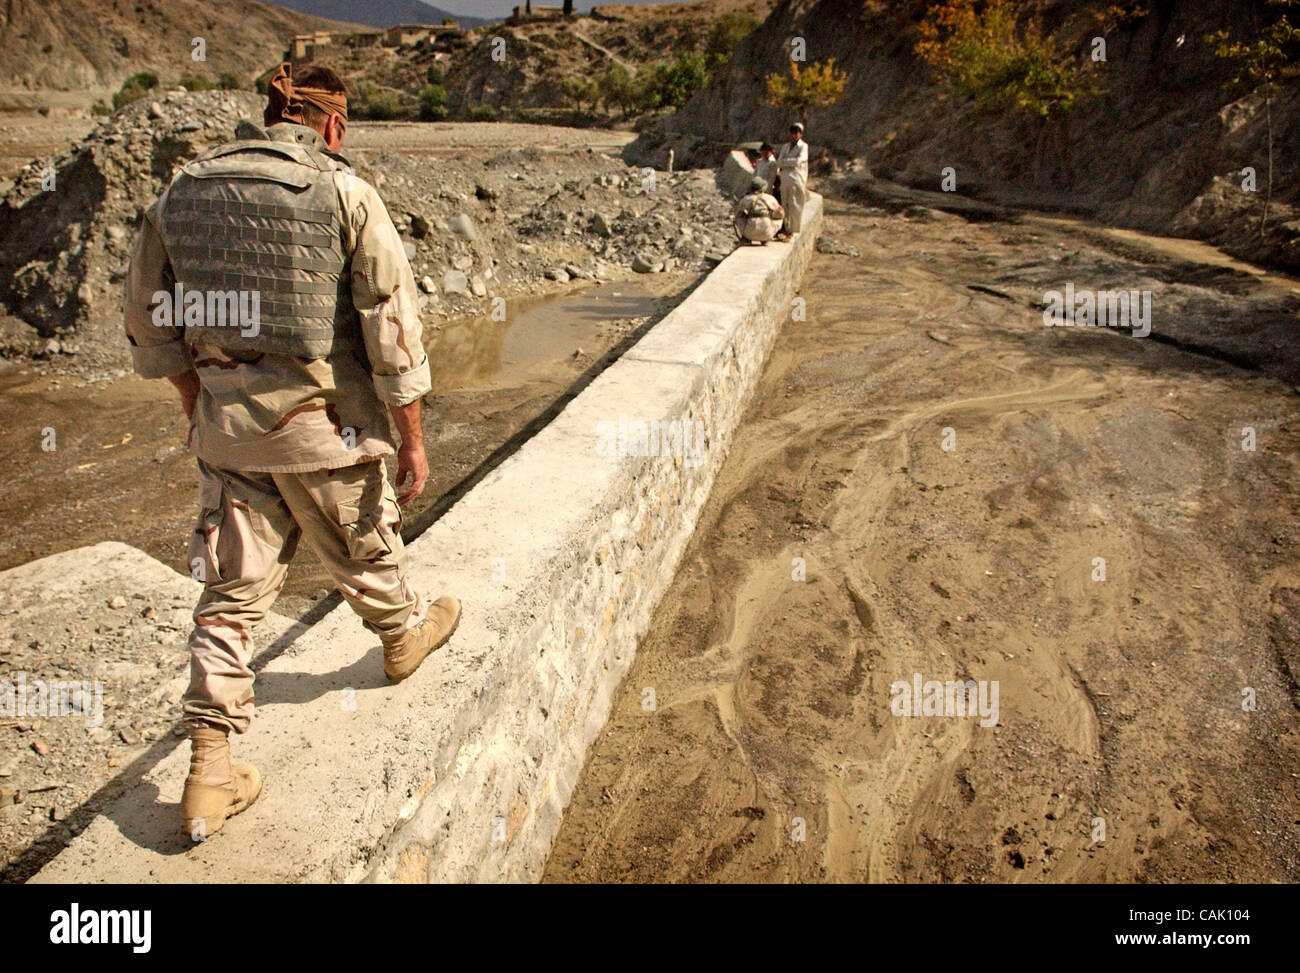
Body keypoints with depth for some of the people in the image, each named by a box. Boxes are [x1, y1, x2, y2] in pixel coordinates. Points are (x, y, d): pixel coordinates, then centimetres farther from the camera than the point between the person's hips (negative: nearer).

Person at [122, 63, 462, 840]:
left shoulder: (182, 193, 5)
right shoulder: (346, 195, -10)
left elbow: (151, 318, 13)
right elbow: (393, 324, -12)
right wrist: (413, 439, -6)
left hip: (227, 421, 4)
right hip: (324, 424, -4)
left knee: (233, 590, 9)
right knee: (363, 546, 22)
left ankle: (210, 774, 13)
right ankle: (405, 633, 51)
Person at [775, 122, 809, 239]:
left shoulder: (803, 146, 1)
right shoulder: (785, 146, 18)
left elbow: (799, 161, -12)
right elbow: (779, 162, 8)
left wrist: (784, 161, -4)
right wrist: (791, 162, -9)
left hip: (797, 178, -5)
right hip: (785, 178, 5)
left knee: (795, 205, -6)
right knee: (785, 204, 2)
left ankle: (795, 231, 0)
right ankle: (787, 229, 8)